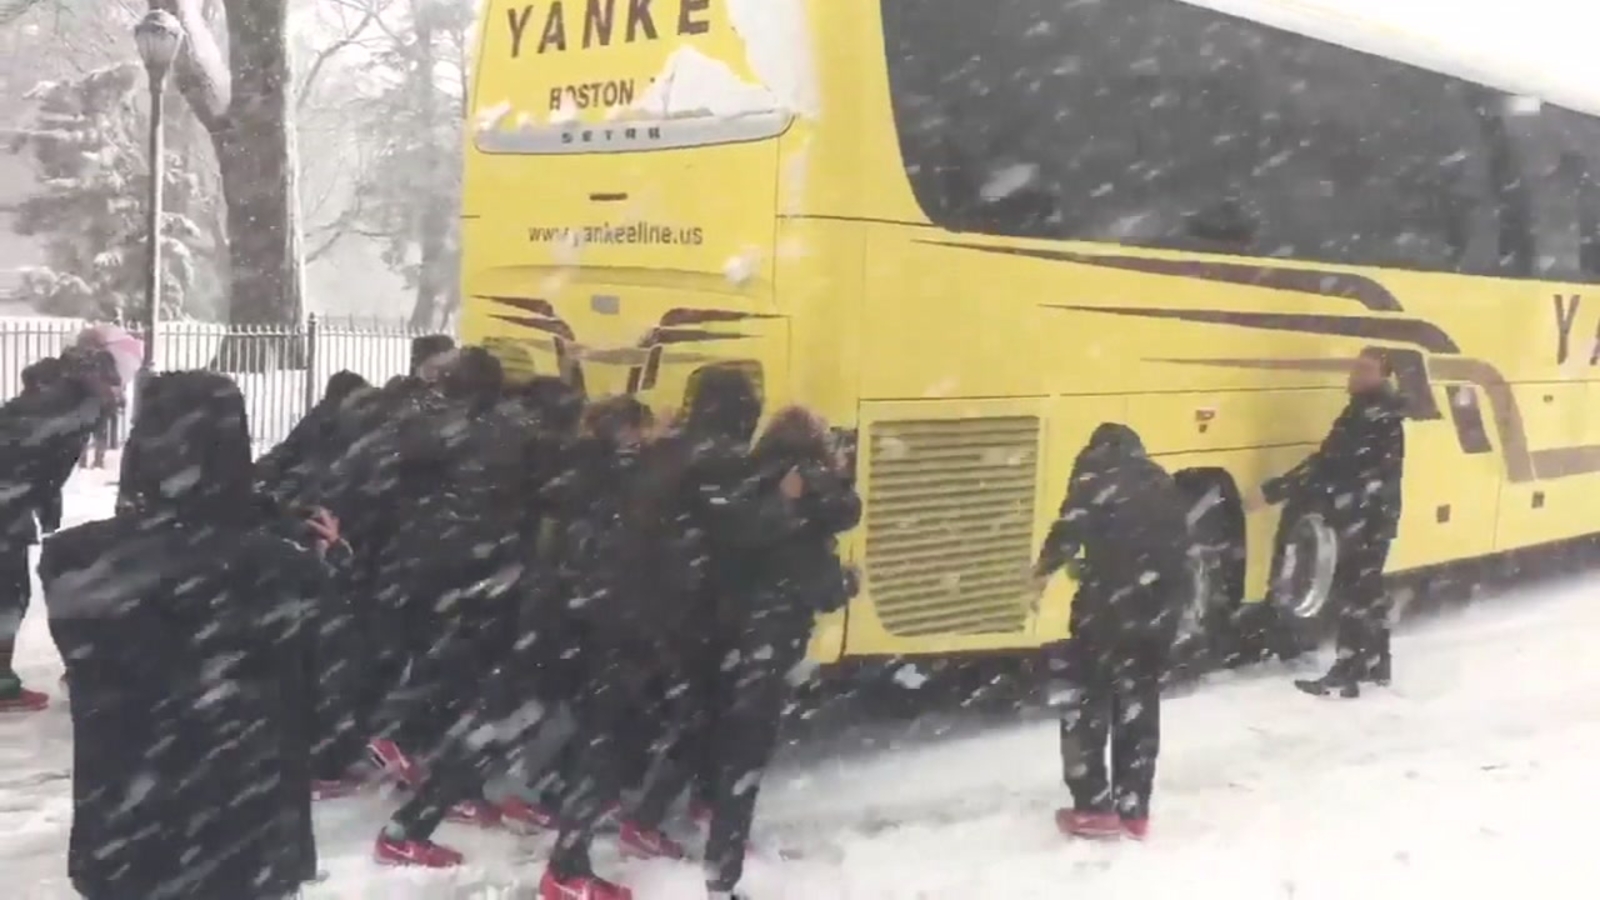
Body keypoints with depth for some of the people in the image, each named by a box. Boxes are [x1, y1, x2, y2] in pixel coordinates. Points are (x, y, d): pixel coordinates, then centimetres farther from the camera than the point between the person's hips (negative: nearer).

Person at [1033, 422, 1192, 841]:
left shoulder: (1095, 478, 1)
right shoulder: (1161, 484, 18)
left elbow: (1069, 530, -11)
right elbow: (1178, 546, 18)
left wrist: (1044, 570, 5)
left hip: (1110, 606, -6)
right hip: (1158, 608, 6)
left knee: (1085, 699, 8)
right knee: (1138, 703, 17)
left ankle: (1095, 808, 7)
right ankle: (1134, 809, 20)